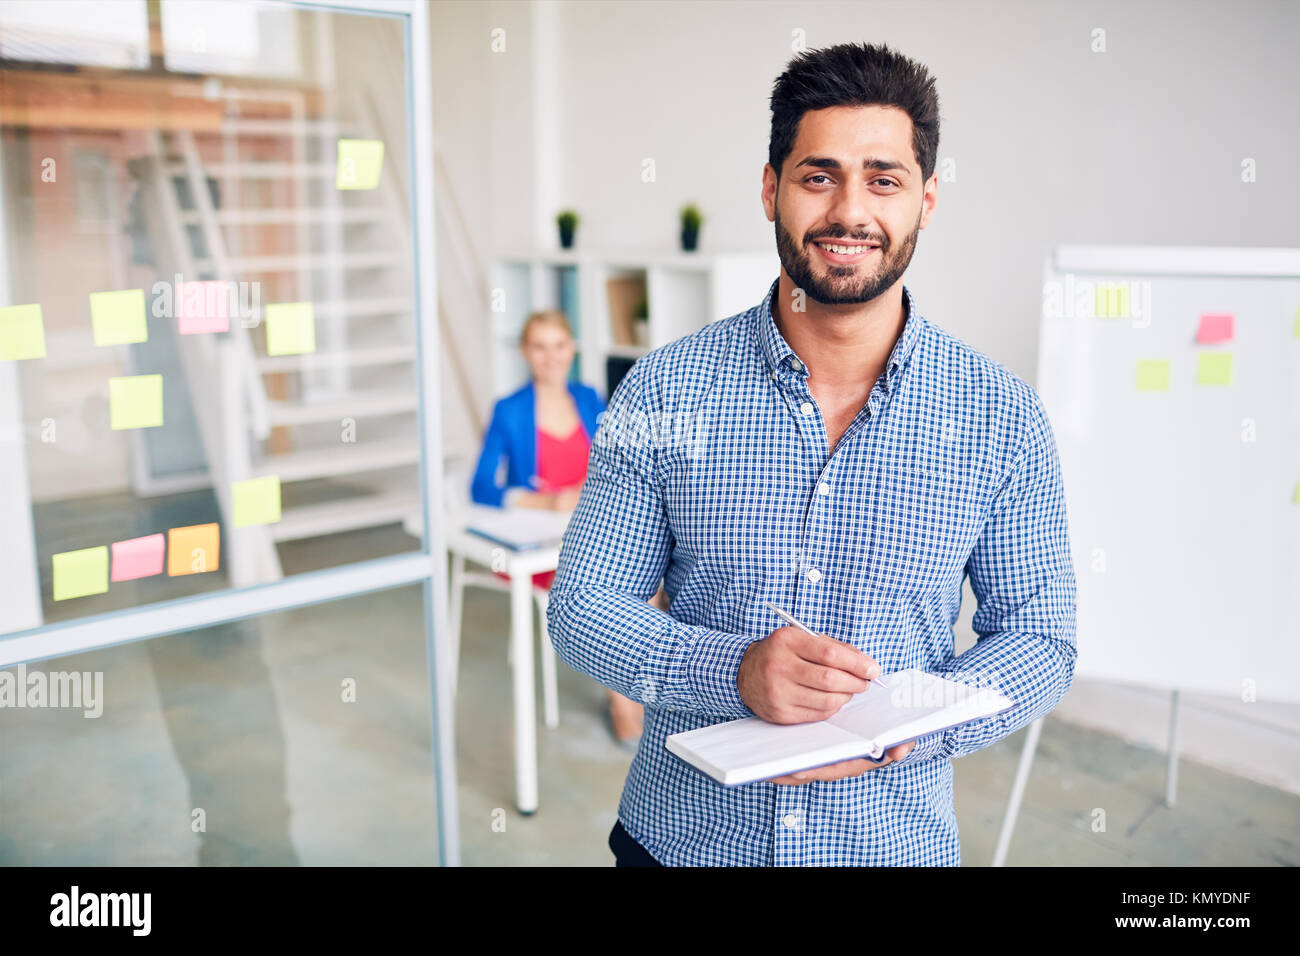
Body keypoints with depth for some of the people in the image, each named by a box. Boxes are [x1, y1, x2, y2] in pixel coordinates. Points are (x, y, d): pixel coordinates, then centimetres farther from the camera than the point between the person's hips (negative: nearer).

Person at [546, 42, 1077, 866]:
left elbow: (1039, 636, -2)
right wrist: (735, 670, -24)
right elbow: (583, 606, -7)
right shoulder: (665, 392, -10)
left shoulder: (1002, 417, -8)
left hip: (895, 839, 0)